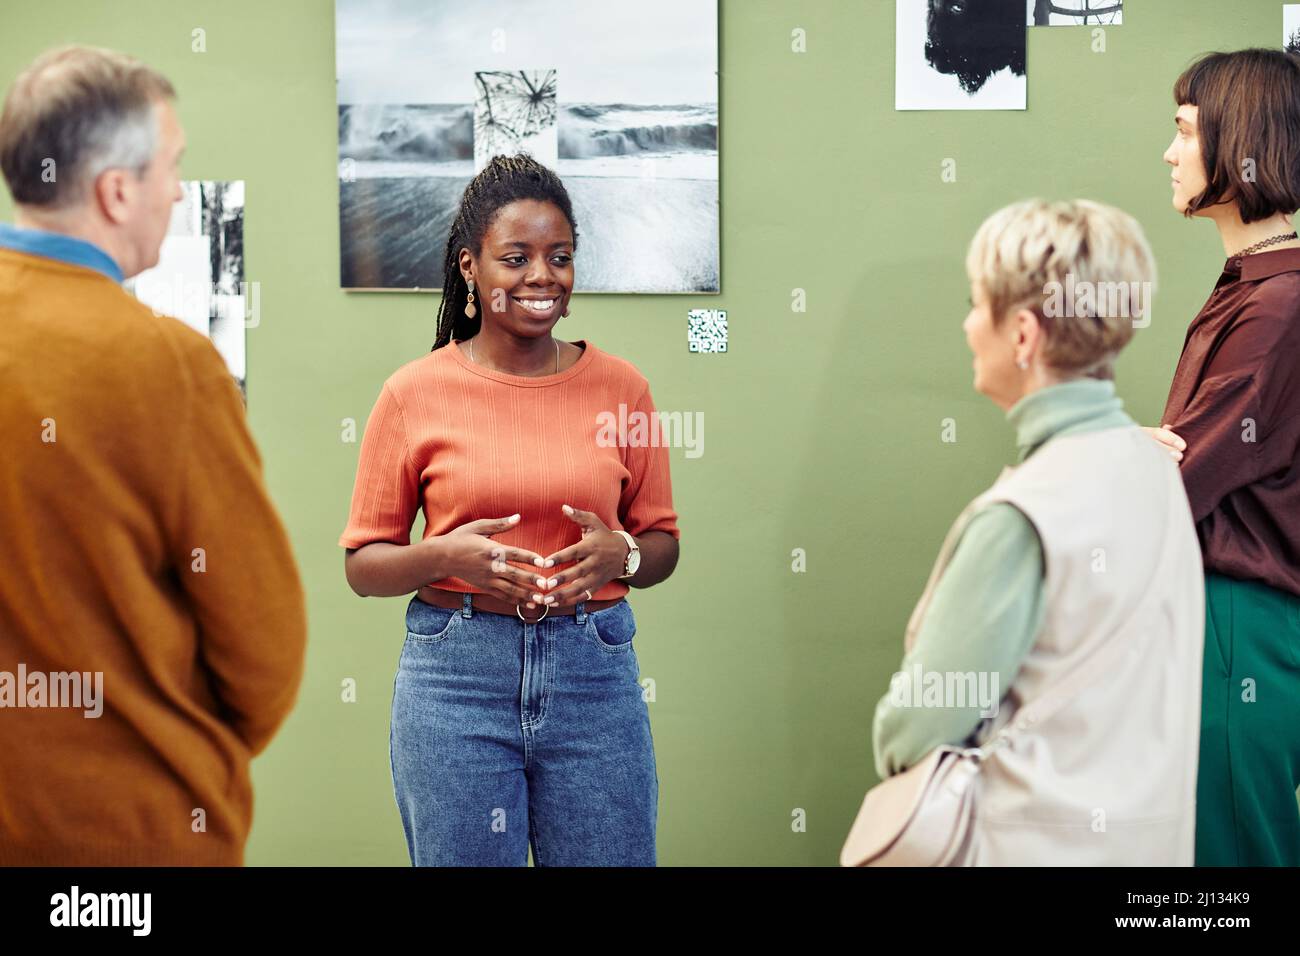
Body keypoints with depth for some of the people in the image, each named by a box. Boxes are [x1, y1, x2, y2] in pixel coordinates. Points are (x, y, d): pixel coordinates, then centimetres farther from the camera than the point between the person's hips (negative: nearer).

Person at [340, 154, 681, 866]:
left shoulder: (620, 386, 5)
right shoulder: (415, 393, 0)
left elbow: (662, 545, 12)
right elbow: (362, 566, 3)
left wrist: (620, 554, -10)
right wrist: (446, 555, -16)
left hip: (594, 674, 2)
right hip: (457, 676, -1)